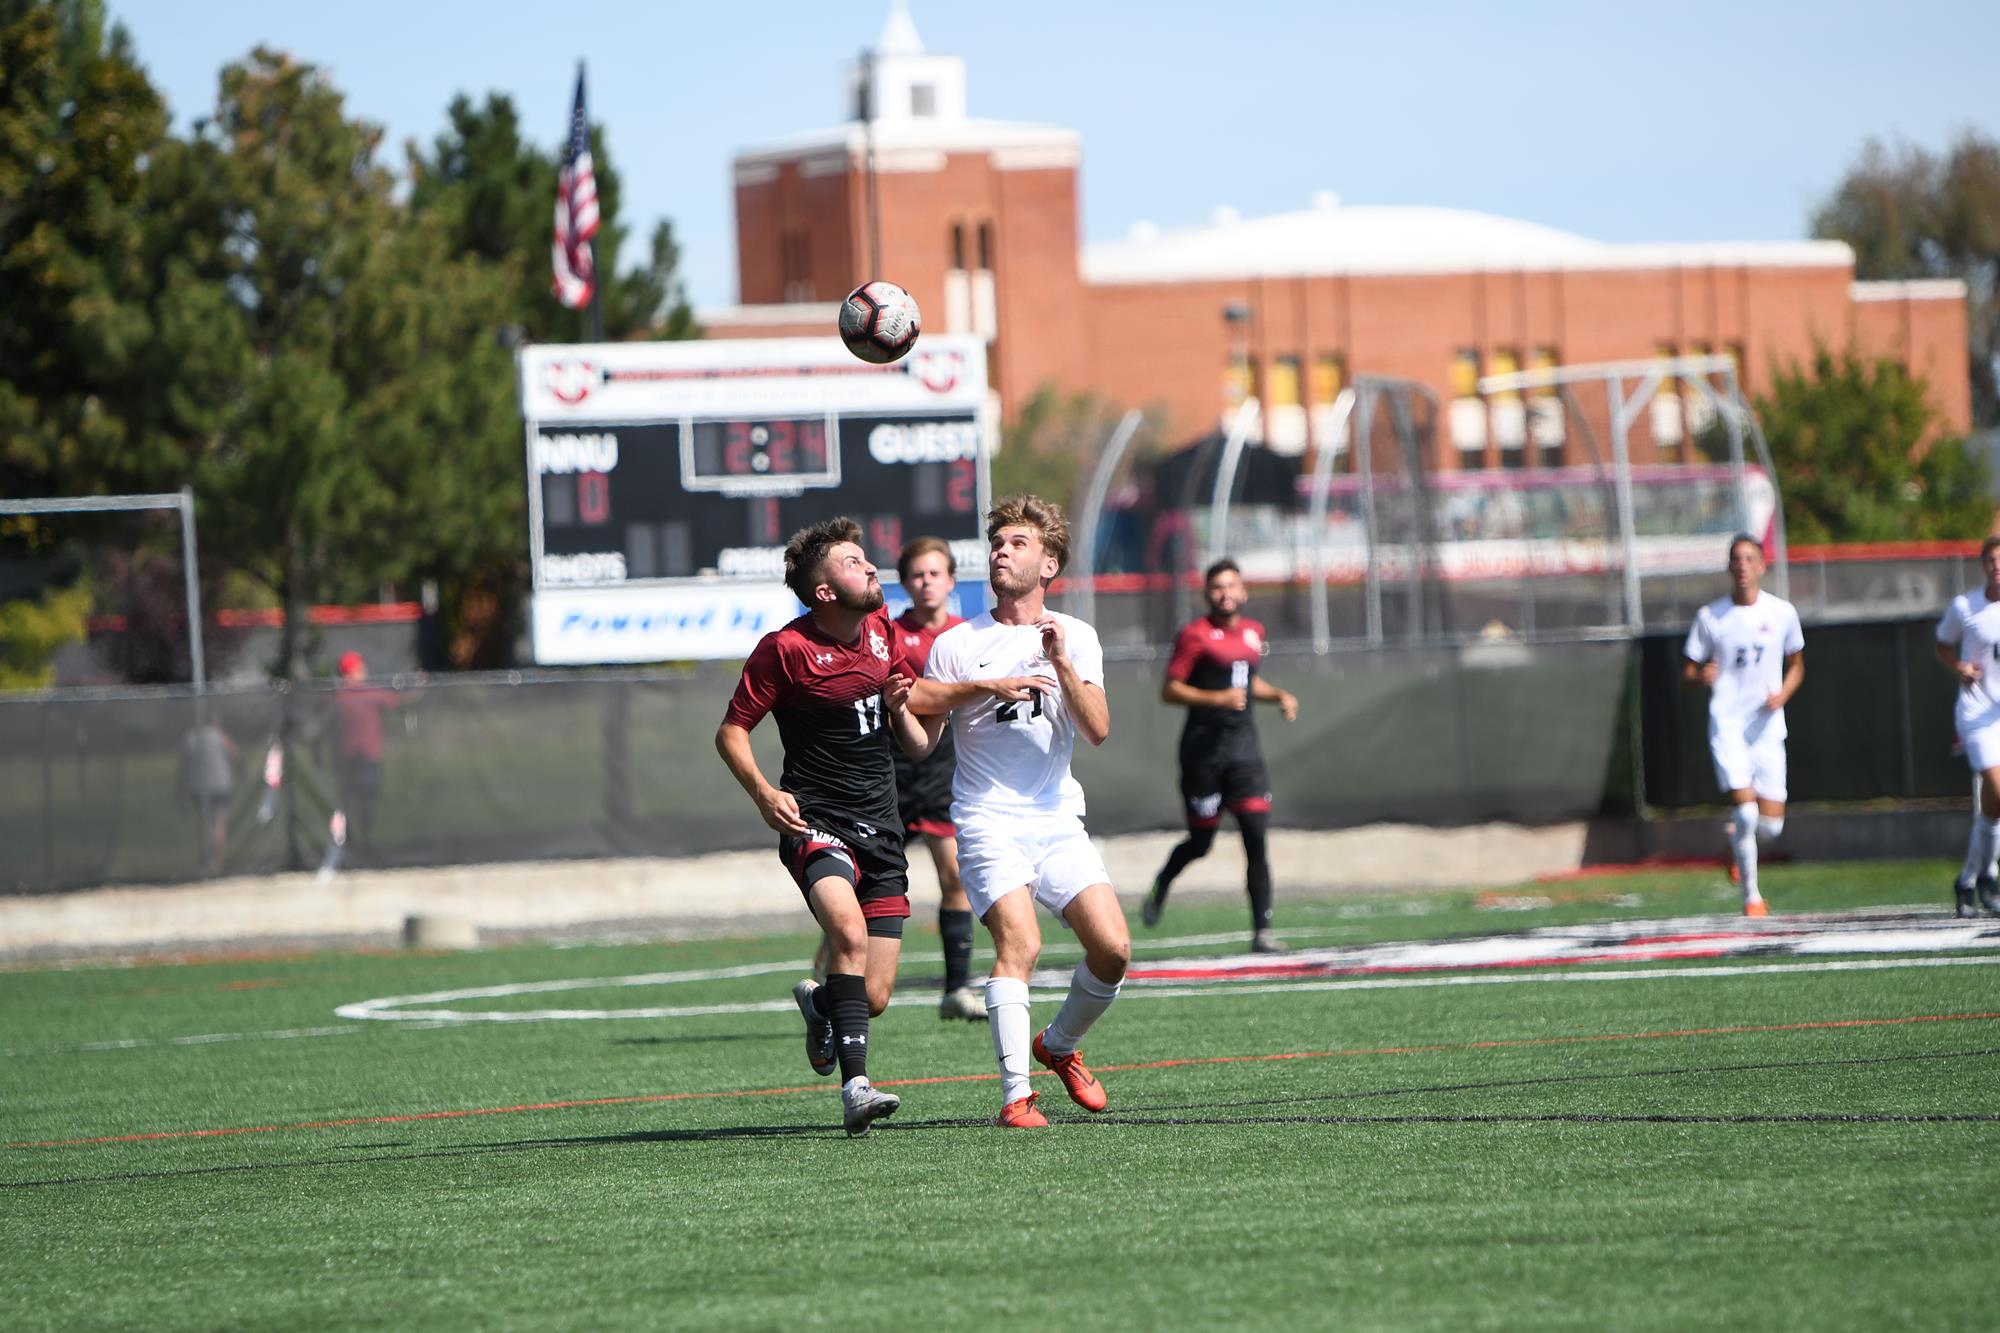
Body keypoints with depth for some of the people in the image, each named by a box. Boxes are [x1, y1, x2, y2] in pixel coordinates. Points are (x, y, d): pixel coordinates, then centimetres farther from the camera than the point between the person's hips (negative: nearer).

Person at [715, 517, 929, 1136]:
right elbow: (731, 731, -2)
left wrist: (900, 703, 1)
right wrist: (763, 792, -19)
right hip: (817, 823, -5)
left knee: (873, 998, 0)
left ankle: (819, 1003, 36)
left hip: (880, 826, 5)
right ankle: (856, 1086, -35)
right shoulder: (785, 649, -8)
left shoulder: (881, 628, 11)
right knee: (849, 932, -34)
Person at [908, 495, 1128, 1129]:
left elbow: (1097, 729, -4)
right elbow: (919, 738, 1)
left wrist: (1061, 663, -18)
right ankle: (1015, 1095, -24)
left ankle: (1059, 1045, 20)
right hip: (988, 821, -3)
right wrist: (987, 687, -11)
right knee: (1019, 941, -24)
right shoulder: (957, 645, 2)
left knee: (1113, 948, -8)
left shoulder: (1077, 638, 8)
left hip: (1058, 820, 3)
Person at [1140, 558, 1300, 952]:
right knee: (1200, 841, 3)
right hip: (1204, 747, -5)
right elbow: (1169, 690, -10)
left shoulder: (1253, 632, 14)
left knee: (1257, 837, -8)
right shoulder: (1195, 635, -7)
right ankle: (1160, 886, 36)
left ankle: (1262, 930, -7)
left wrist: (1279, 696, 13)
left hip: (1244, 746, 5)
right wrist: (1217, 699, -21)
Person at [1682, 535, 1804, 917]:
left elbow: (1796, 666, 15)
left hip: (1768, 727, 2)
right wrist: (1702, 676, -19)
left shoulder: (1782, 612, 4)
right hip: (1727, 724, -2)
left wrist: (1783, 694, -6)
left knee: (1770, 824, -2)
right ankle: (1751, 896, -1)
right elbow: (1687, 671, 5)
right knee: (1746, 809, -16)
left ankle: (1737, 836, 34)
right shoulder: (1709, 616, 0)